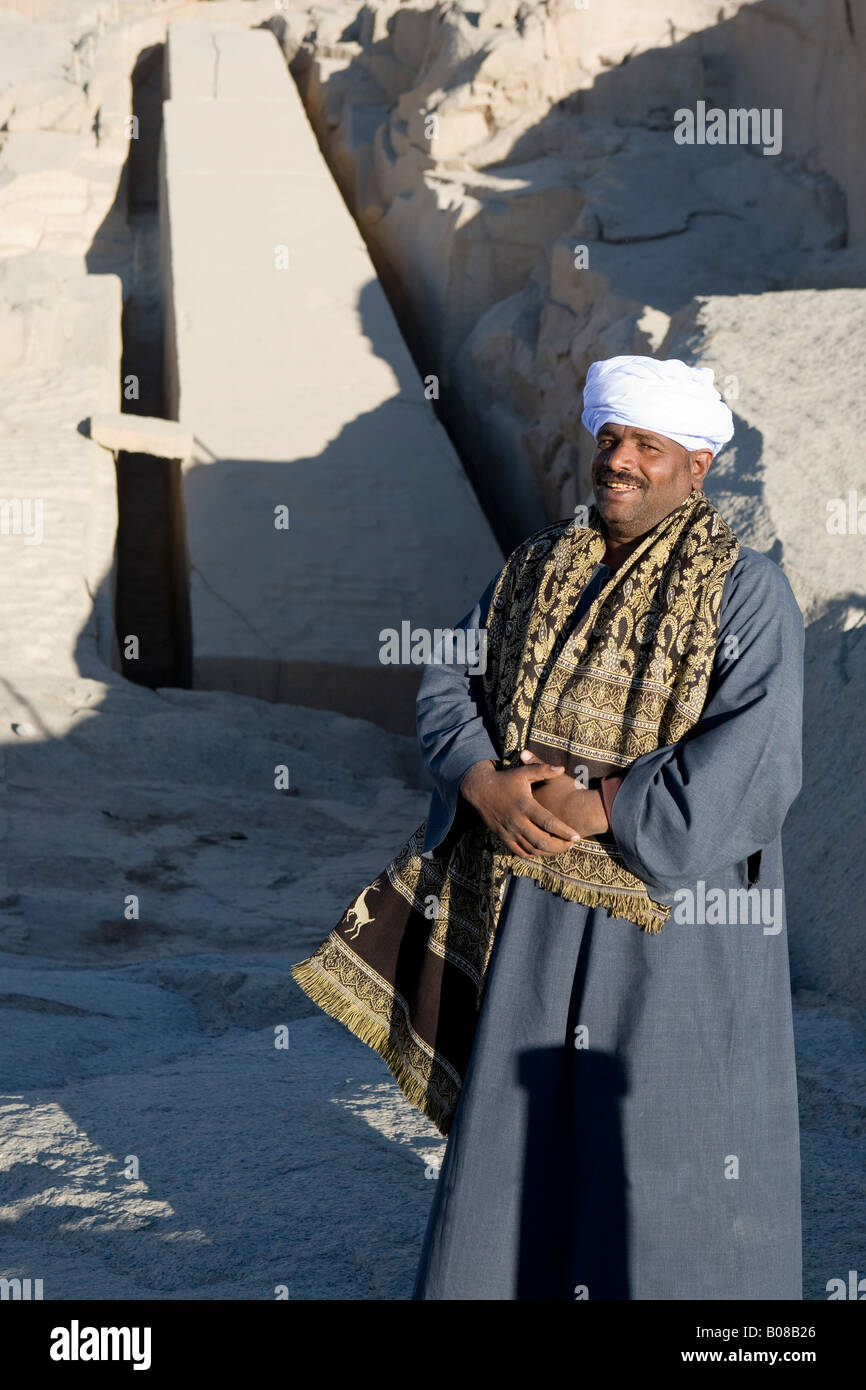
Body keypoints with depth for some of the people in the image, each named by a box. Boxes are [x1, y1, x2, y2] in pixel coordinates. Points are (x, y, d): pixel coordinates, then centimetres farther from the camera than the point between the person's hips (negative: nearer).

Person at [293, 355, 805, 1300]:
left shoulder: (747, 593, -9)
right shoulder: (539, 568, 8)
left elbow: (751, 765, -19)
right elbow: (449, 688, 7)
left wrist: (593, 810, -21)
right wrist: (487, 786, -13)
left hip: (674, 916, -5)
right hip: (535, 907, 5)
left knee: (670, 1144, 3)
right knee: (518, 1124, 13)